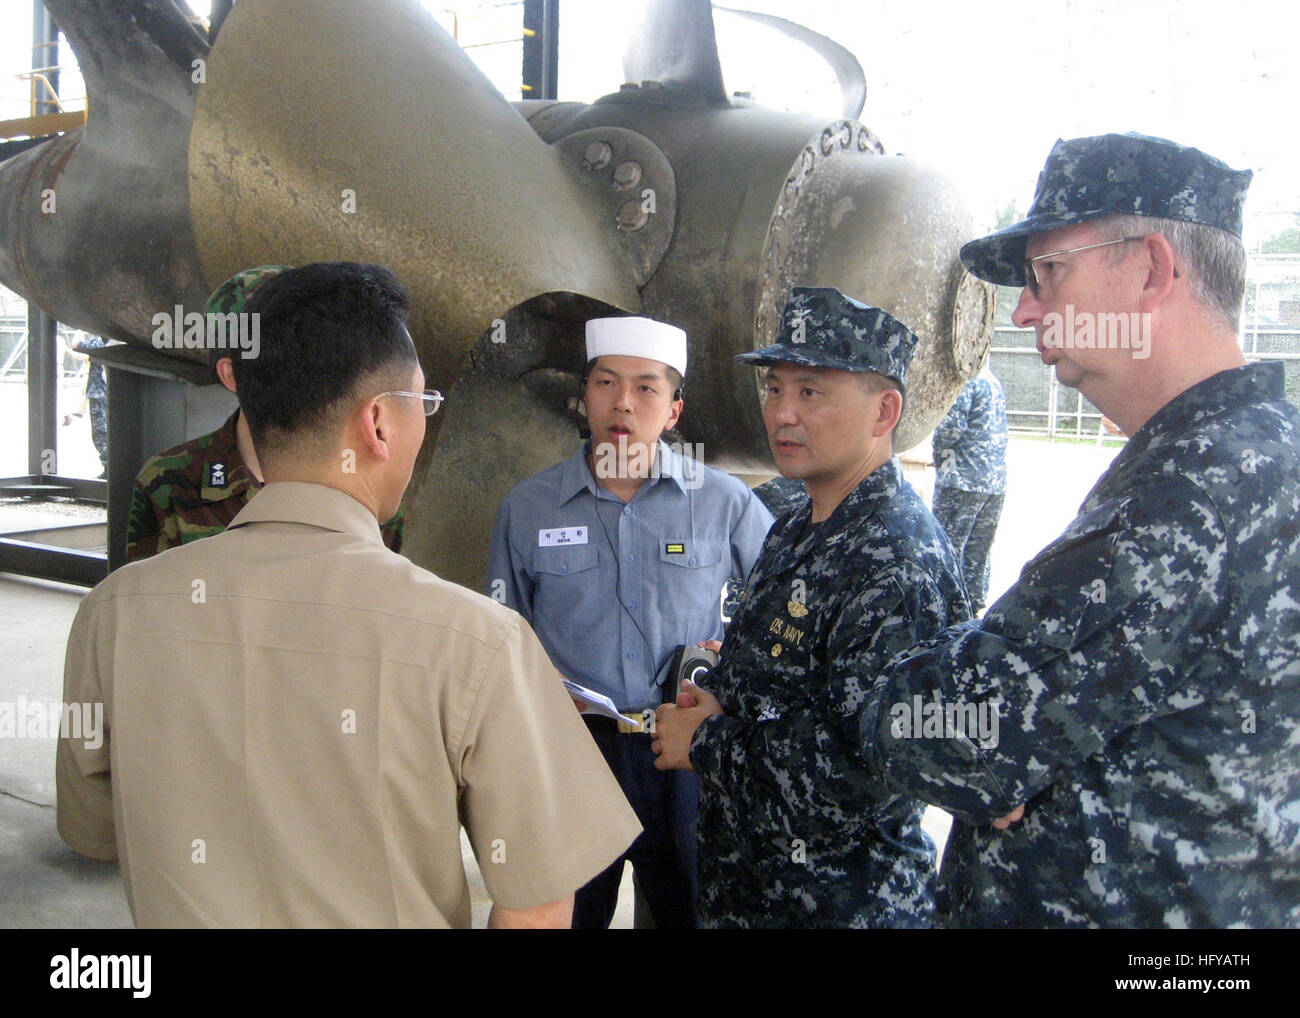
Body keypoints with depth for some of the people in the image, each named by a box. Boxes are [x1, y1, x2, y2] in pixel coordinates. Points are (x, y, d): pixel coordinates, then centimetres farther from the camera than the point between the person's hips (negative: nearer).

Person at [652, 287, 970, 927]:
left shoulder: (897, 565, -24)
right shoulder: (797, 529, 5)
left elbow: (871, 782, -29)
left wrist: (706, 743, -18)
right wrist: (718, 705, -3)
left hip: (841, 903, -8)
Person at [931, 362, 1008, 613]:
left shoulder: (965, 381, -10)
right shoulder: (995, 382, 16)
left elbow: (951, 427, -16)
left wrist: (940, 458, 2)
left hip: (962, 480, -8)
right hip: (996, 482, 8)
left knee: (948, 549, -3)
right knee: (979, 551, 13)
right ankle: (974, 607, 17)